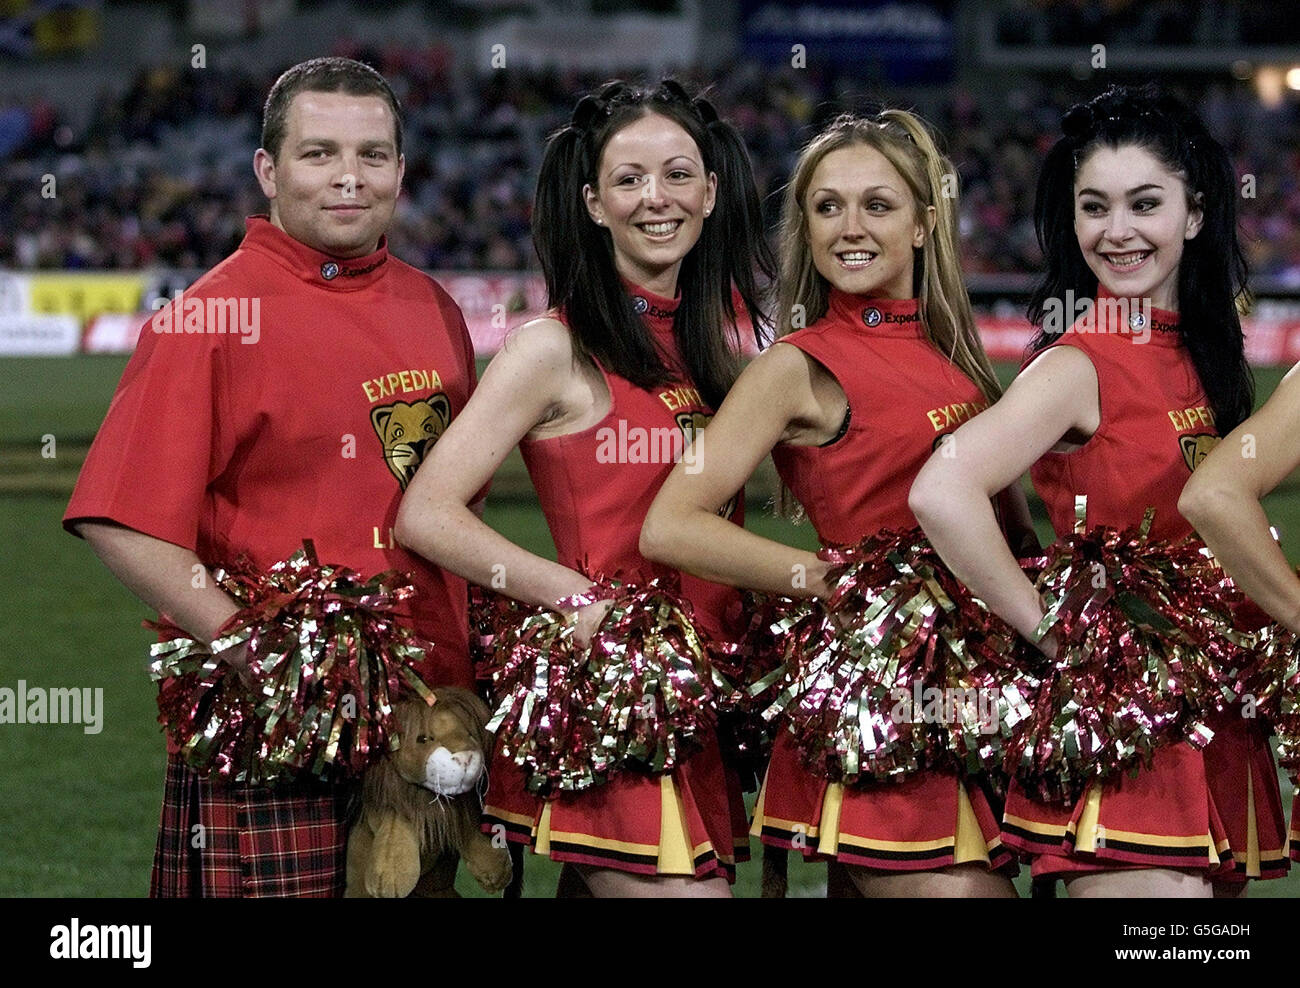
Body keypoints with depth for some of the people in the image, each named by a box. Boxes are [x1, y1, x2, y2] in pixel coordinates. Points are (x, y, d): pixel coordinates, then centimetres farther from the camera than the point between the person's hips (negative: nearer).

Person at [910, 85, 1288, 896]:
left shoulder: (1208, 350, 9)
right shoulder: (1079, 365, -13)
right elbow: (942, 494, -27)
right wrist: (1051, 632, -19)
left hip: (1220, 723, 7)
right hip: (1120, 713, -7)